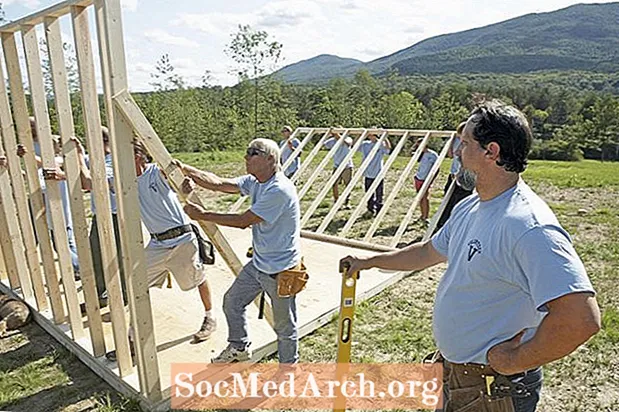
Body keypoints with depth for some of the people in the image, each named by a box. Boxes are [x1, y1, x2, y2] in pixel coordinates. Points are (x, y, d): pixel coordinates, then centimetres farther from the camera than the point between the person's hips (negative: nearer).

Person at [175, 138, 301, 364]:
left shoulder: (280, 190, -26)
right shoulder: (254, 182, 3)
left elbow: (243, 221, -24)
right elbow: (219, 184, 1)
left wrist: (203, 215, -17)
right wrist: (185, 170, -8)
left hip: (280, 270, -9)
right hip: (258, 264, 9)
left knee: (285, 326, 9)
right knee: (232, 301, 22)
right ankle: (239, 348, 45)